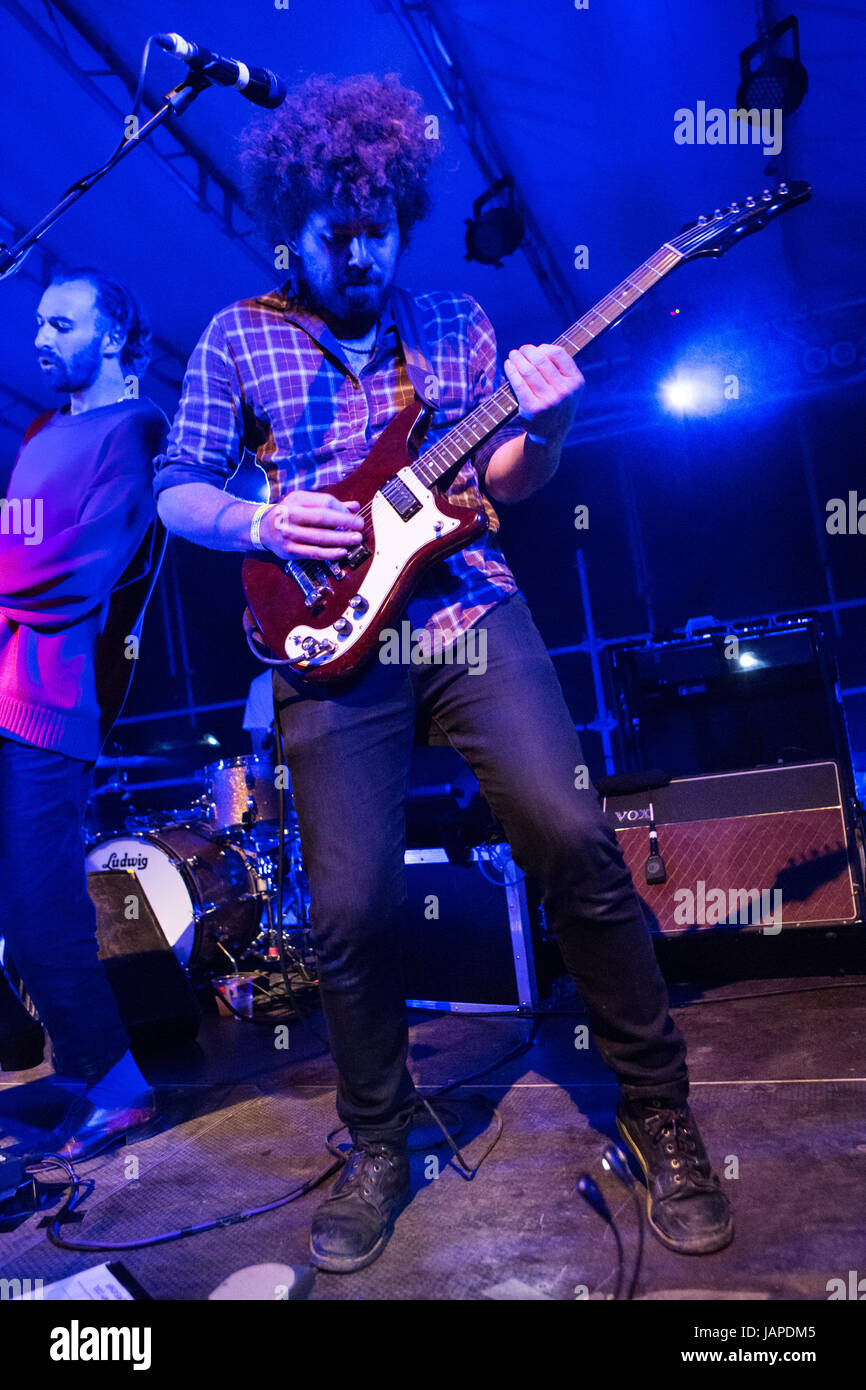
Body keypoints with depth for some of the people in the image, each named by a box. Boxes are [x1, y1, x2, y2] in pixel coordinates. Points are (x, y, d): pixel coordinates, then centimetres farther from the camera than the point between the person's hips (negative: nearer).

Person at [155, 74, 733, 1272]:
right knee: (350, 909, -5)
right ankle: (378, 1143, 22)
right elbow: (177, 490, 11)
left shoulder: (454, 320, 15)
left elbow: (503, 485, 14)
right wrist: (259, 524, -9)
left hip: (469, 607, 1)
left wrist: (544, 427, -8)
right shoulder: (238, 337, 12)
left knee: (572, 837, -13)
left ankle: (657, 1106, 10)